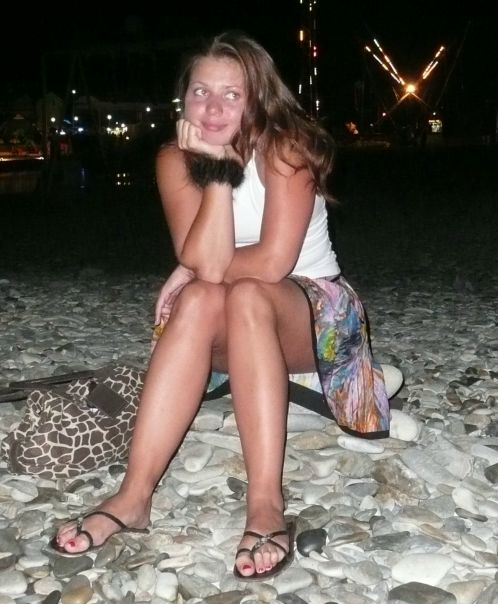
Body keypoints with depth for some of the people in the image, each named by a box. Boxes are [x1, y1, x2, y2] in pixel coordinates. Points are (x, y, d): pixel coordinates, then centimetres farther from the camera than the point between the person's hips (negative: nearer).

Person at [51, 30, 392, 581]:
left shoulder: (285, 147, -17)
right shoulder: (175, 159, -7)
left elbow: (273, 263, -26)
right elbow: (205, 264, -21)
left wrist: (195, 271, -14)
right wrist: (217, 167, -26)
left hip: (317, 312, -3)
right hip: (241, 327, 3)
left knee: (246, 296, -35)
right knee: (201, 299, -31)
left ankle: (265, 505, -40)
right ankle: (134, 496, -34)